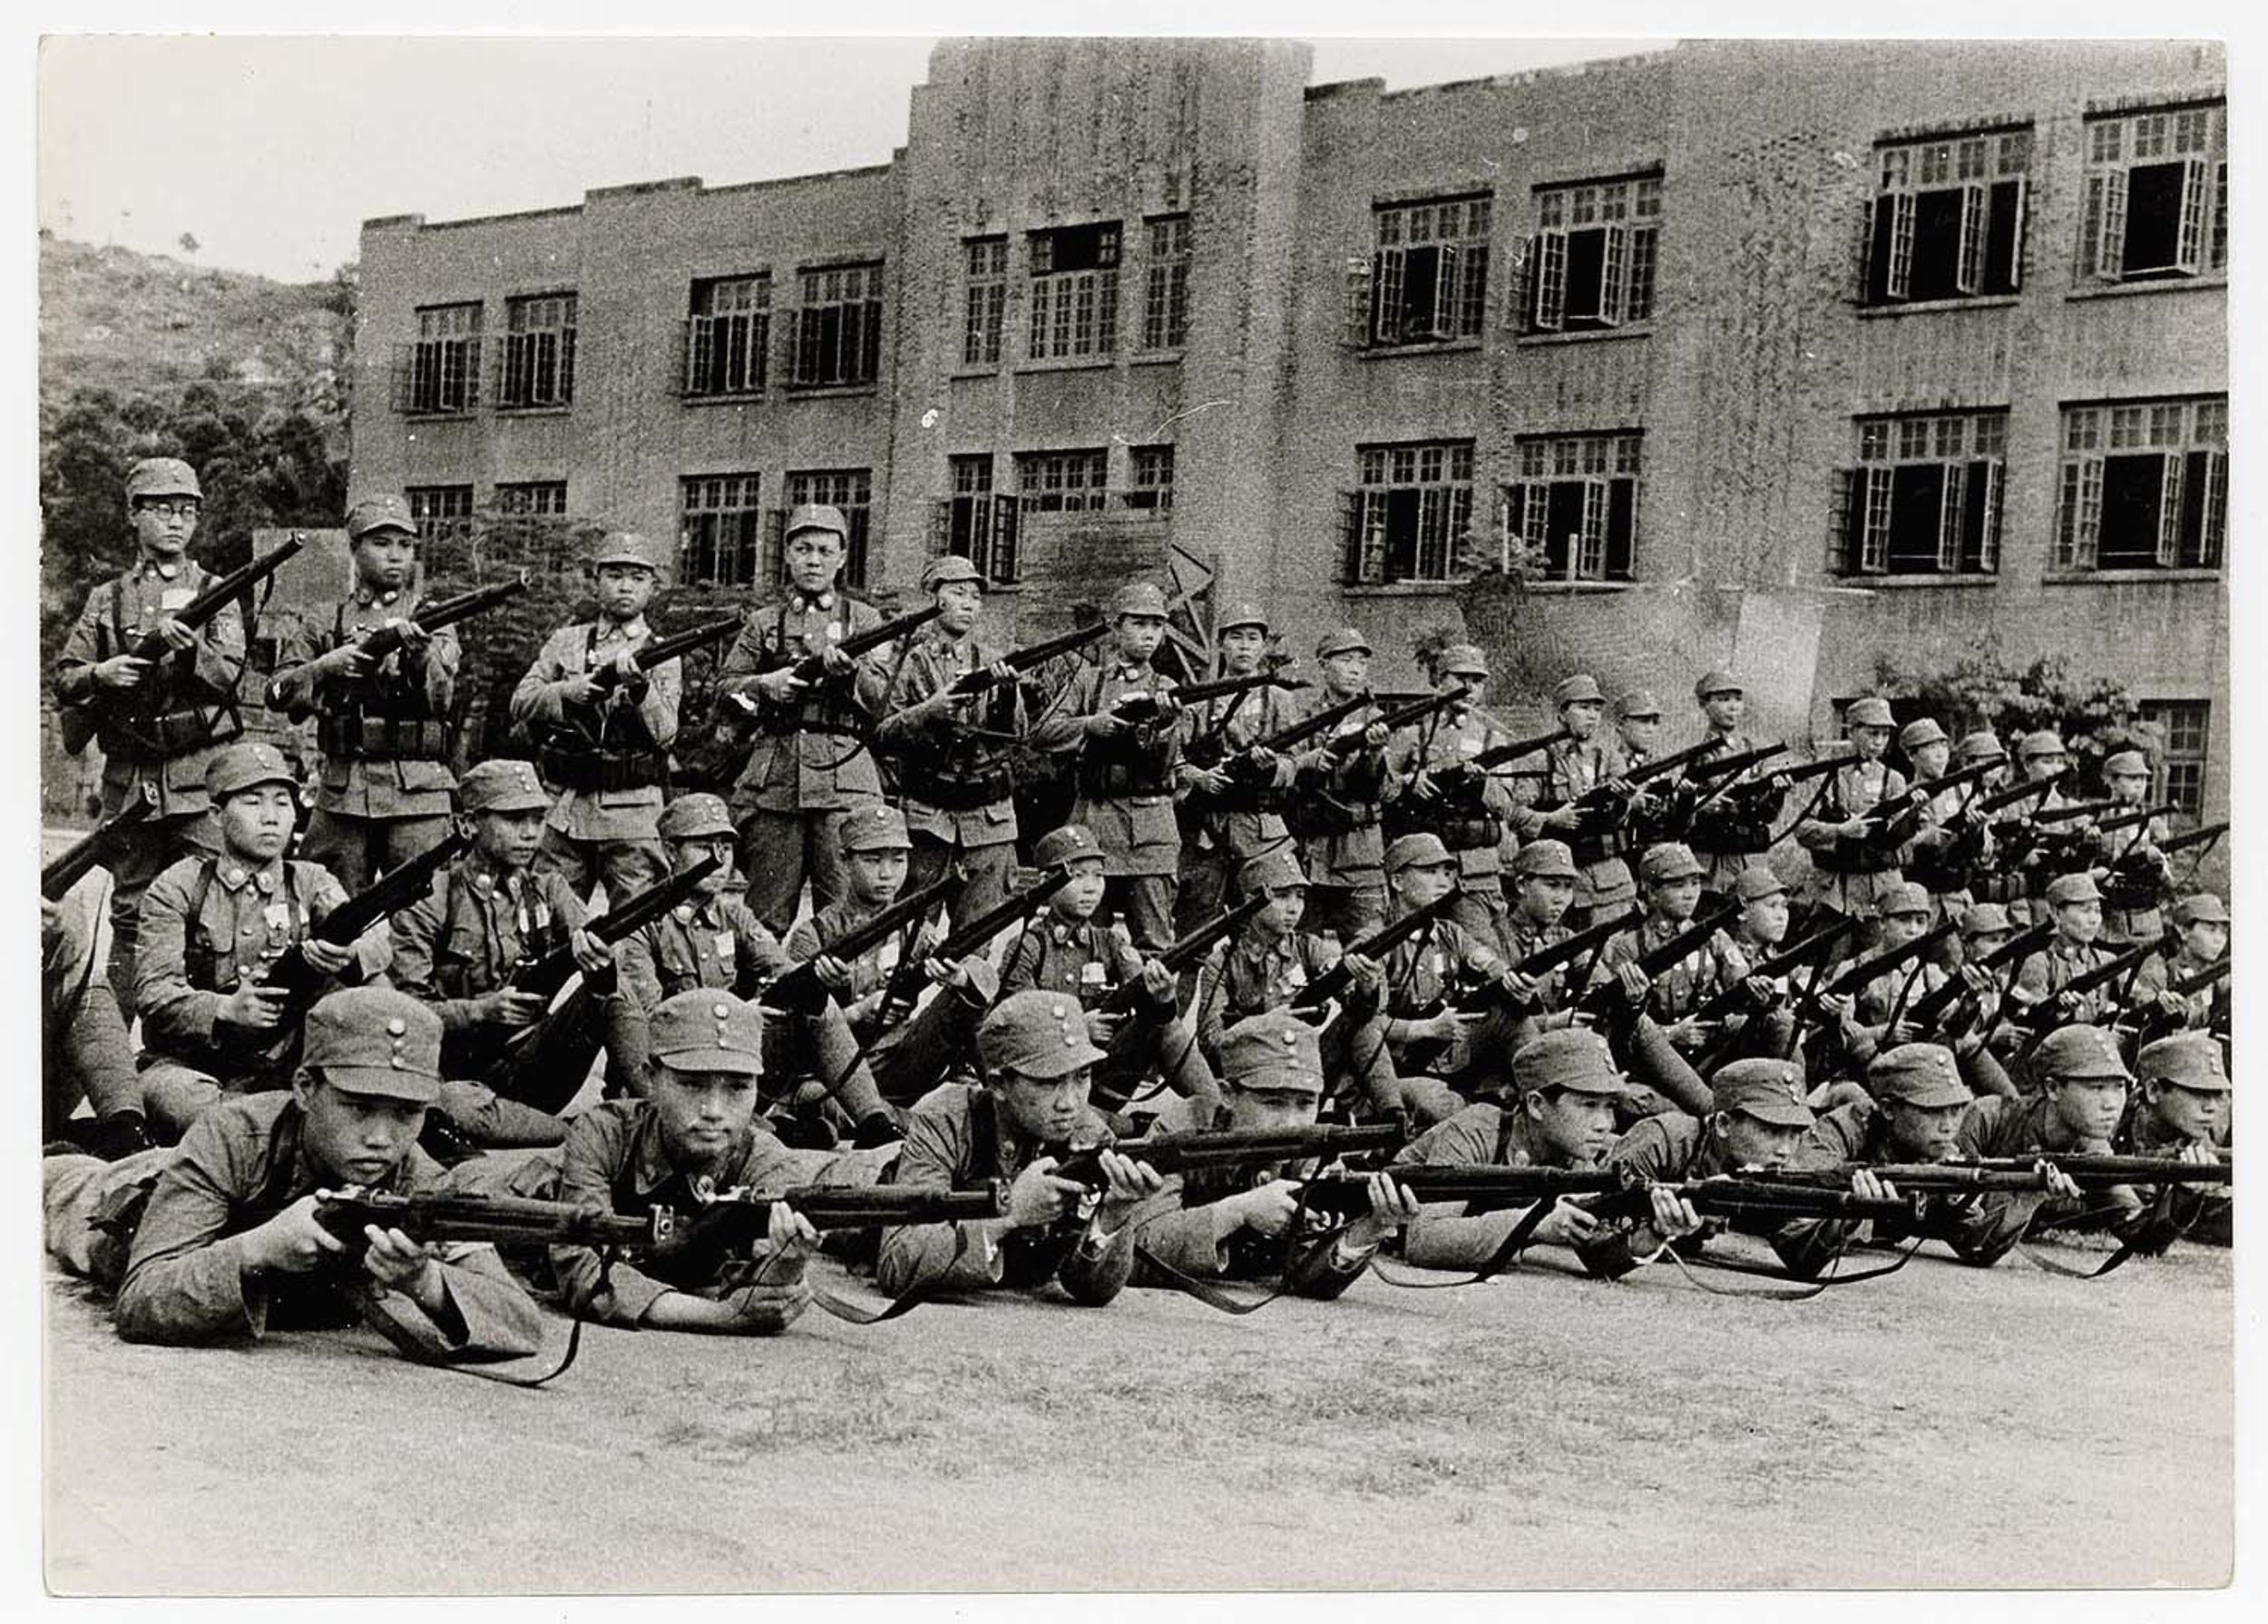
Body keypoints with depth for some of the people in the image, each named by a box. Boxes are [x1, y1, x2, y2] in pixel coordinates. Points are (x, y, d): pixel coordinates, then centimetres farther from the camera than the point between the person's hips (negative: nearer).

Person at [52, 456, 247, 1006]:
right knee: (129, 911, 8)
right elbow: (63, 680, 8)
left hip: (202, 775, -2)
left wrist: (190, 648, -27)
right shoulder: (107, 599, 12)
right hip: (130, 778, 2)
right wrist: (100, 676, -13)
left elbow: (228, 676, -7)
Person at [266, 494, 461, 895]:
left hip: (417, 790, -1)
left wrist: (417, 651, -27)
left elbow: (440, 695, -7)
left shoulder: (431, 622, 10)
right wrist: (327, 666, -15)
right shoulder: (324, 624, 12)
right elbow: (279, 693, 3)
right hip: (342, 790, 1)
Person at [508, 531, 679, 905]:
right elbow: (521, 703, 5)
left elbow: (665, 734, -6)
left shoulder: (661, 654, 5)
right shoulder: (565, 641, 12)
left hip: (633, 812, -2)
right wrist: (569, 692, -13)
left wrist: (640, 687, -23)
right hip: (565, 807, 2)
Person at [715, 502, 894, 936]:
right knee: (766, 916, 3)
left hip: (844, 778, -1)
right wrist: (764, 684, -6)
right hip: (774, 777, 1)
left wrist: (850, 670, -17)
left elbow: (880, 700, 3)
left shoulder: (863, 619, 12)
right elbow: (724, 686, 14)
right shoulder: (765, 620, 15)